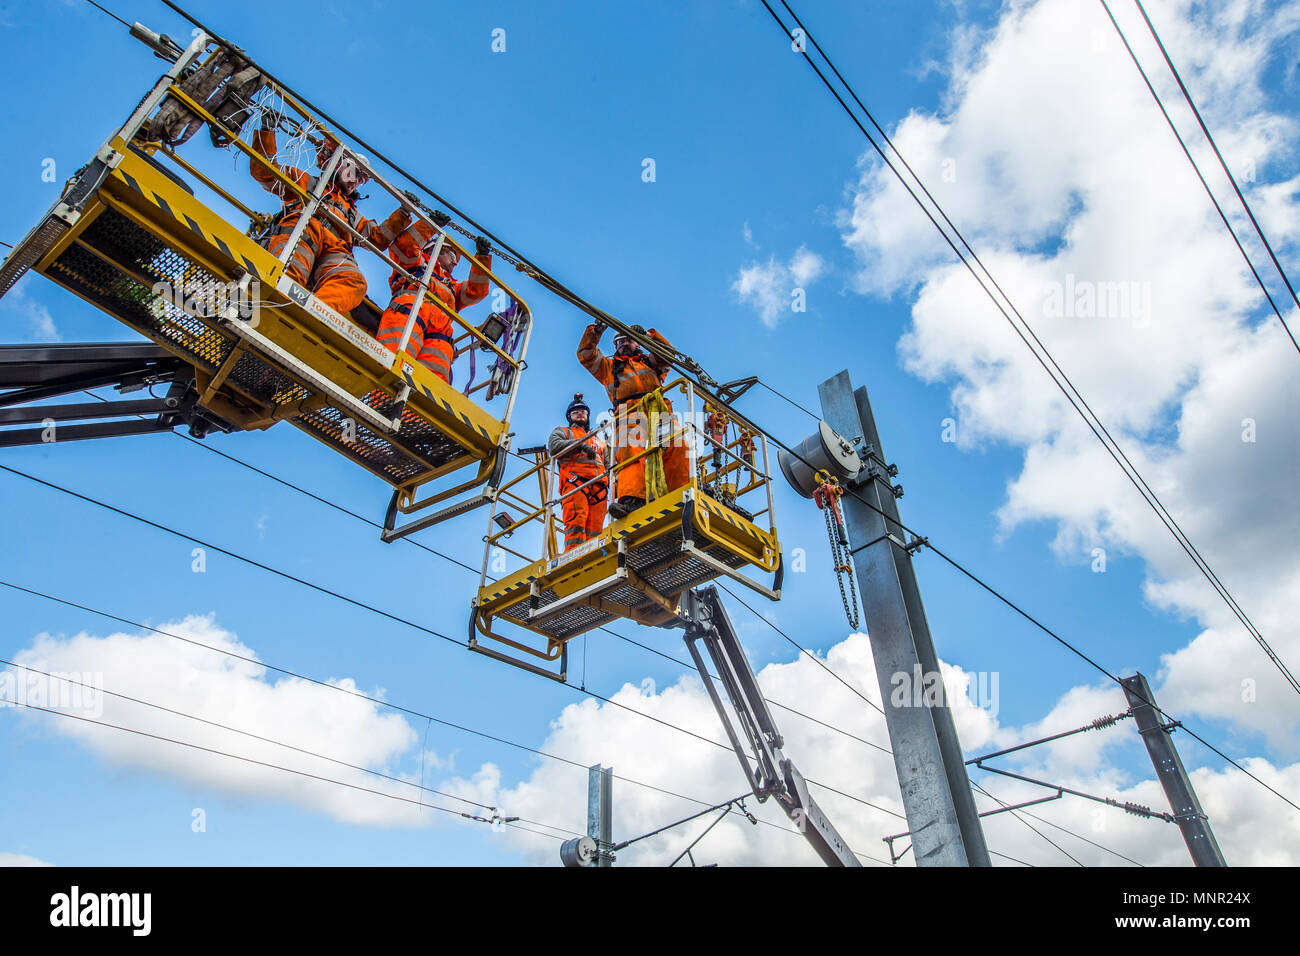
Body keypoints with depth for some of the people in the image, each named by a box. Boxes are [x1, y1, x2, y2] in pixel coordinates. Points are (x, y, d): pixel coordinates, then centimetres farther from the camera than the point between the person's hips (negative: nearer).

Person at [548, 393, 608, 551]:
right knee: (576, 521, -23)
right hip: (575, 480, -4)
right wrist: (580, 444, -6)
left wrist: (610, 478, 10)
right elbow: (554, 446, 2)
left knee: (595, 526, -12)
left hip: (598, 483, 4)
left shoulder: (598, 438, 39)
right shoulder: (563, 431, 26)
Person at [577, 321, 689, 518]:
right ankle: (631, 499, -45)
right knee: (630, 451, -27)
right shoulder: (609, 366, 36)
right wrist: (594, 332, 16)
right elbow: (586, 356, 26)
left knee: (676, 448, -24)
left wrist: (650, 335, 16)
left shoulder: (650, 362, 38)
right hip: (629, 410, -1)